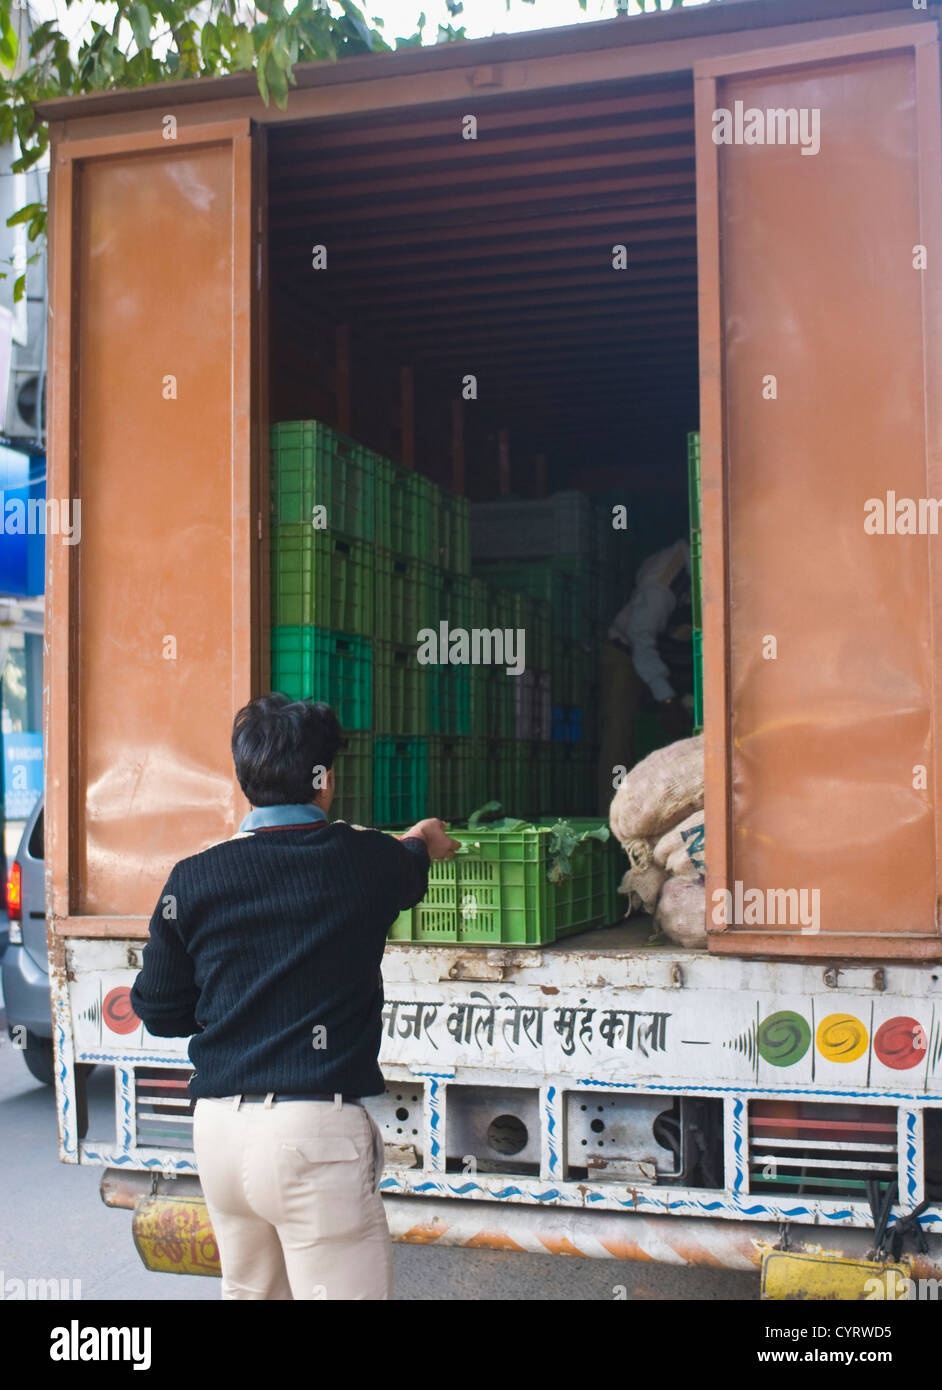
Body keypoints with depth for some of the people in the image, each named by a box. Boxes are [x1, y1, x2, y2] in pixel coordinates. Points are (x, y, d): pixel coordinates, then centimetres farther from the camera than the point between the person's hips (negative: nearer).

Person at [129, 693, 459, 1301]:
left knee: (250, 1291, 21)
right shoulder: (367, 861, -5)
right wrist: (422, 842, 44)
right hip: (315, 1134, -4)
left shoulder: (193, 879, 0)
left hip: (218, 1130, 5)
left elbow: (160, 1012, 8)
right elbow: (407, 869, 21)